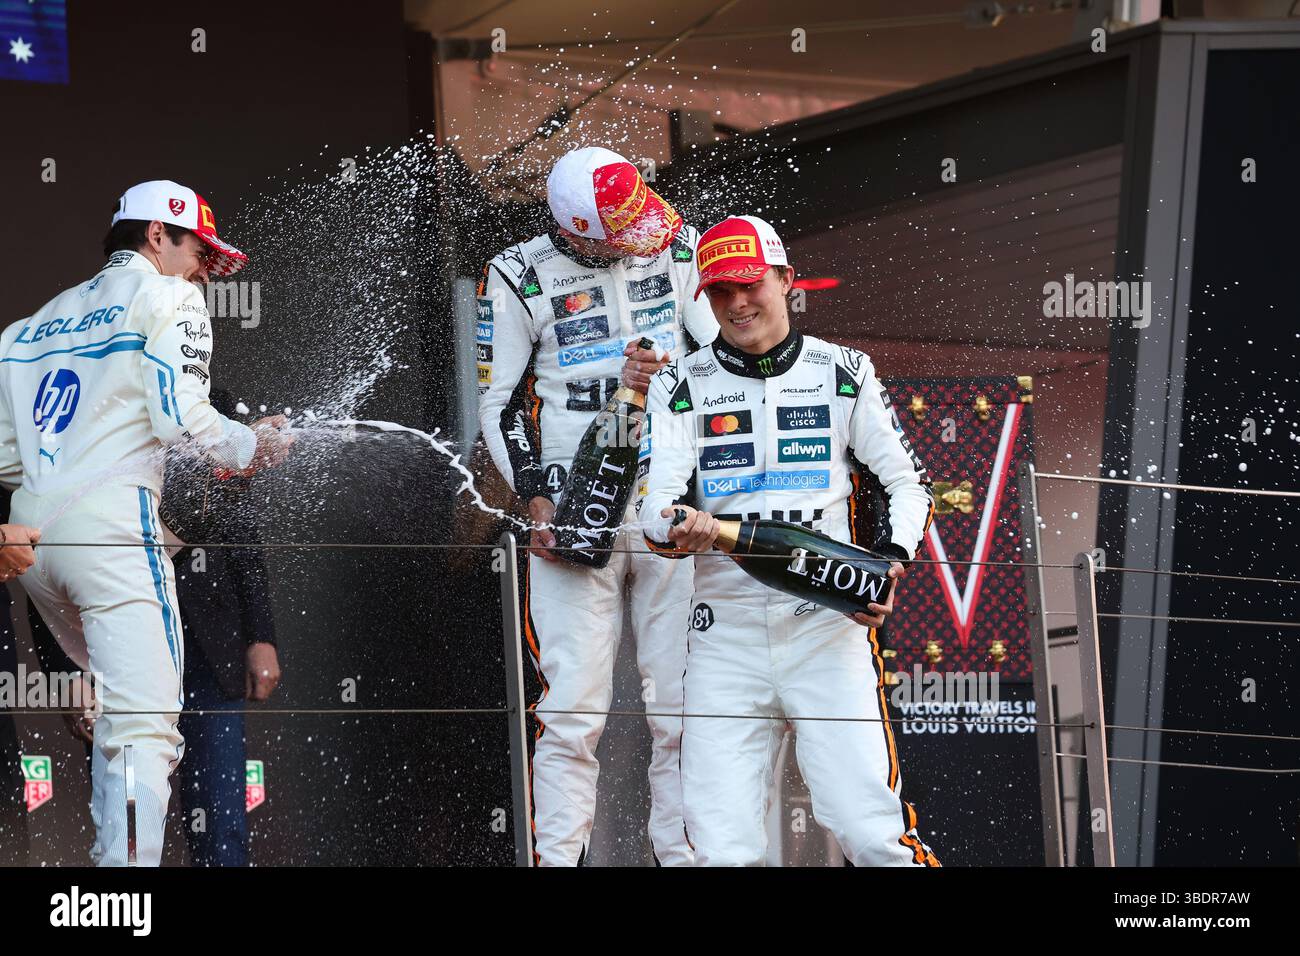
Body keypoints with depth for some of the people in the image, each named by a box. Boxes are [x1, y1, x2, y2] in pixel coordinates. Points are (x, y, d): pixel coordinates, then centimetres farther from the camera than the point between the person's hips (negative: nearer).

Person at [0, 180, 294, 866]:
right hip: (110, 524, -7)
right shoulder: (165, 296, 5)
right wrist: (253, 446, 7)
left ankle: (110, 851, 12)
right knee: (146, 723, -14)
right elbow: (182, 418, -9)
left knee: (119, 701, 18)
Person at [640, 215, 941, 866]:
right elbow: (657, 501, -1)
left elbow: (906, 482, 13)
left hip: (829, 624, -1)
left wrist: (889, 565, -5)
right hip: (724, 633, 1)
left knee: (871, 836, -14)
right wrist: (677, 527, -24)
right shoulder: (680, 386, 9)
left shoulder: (843, 373, 9)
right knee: (723, 850, -9)